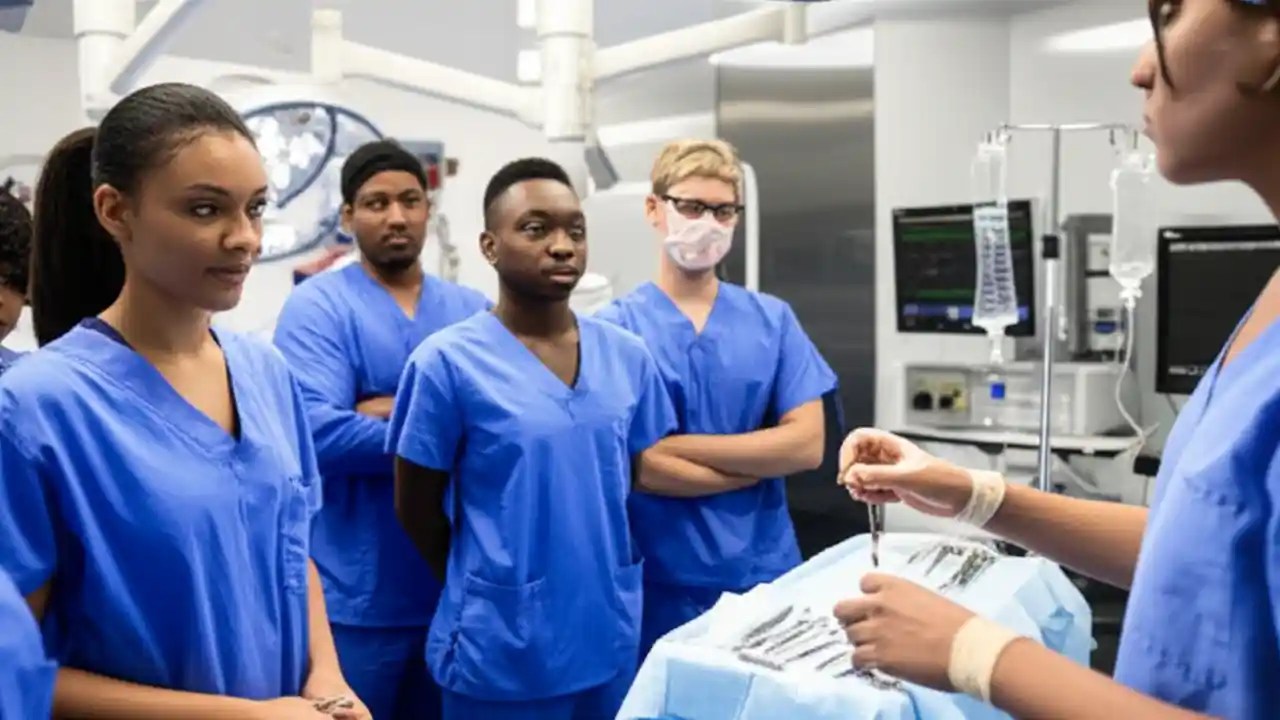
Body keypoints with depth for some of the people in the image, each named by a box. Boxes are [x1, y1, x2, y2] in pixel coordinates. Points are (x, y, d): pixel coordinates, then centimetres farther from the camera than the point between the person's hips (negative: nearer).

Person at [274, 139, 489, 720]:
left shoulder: (471, 310, 7)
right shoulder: (318, 305, -7)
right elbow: (316, 432, -21)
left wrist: (394, 411, -19)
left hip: (454, 587, 4)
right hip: (357, 595, -4)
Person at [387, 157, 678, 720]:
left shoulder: (628, 356, 1)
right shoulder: (448, 361, -11)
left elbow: (646, 480, 10)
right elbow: (416, 508, -3)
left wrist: (600, 578, 4)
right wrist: (489, 587, 6)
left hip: (610, 638, 4)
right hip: (500, 649, -4)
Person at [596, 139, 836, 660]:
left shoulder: (773, 319, 3)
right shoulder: (616, 327, -7)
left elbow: (807, 444, -6)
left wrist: (677, 445, -13)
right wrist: (765, 458, -10)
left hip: (765, 575, 3)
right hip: (662, 585, -3)